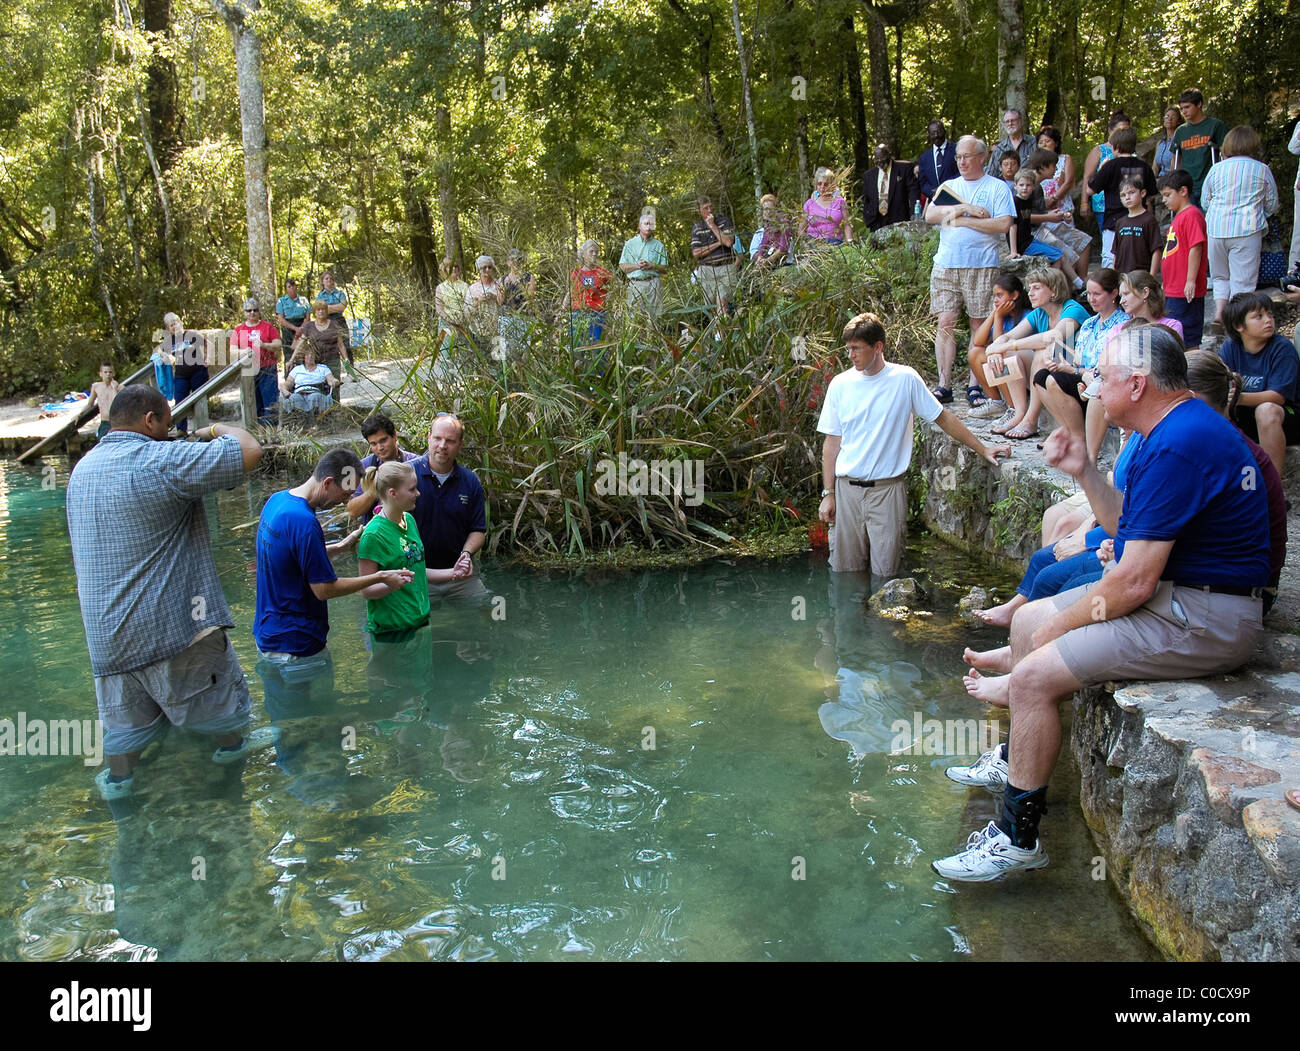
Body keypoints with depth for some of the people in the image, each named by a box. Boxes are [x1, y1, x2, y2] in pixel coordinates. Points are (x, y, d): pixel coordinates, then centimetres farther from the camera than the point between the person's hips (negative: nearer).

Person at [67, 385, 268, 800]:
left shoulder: (83, 468, 9)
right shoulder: (162, 461, -19)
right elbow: (249, 450, -22)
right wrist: (218, 429, 0)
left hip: (107, 625, 7)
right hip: (171, 619, -7)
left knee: (127, 708, 21)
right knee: (212, 688, 18)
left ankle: (118, 777, 32)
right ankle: (231, 744, 37)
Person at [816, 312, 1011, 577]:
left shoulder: (905, 379, -1)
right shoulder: (840, 385, 4)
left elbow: (943, 418, 8)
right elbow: (832, 443, 7)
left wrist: (982, 449, 8)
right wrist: (828, 494, 3)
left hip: (887, 488, -2)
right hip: (847, 487, 2)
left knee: (884, 572, -1)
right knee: (843, 570, 5)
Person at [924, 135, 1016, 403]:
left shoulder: (997, 187, 6)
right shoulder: (948, 186, 18)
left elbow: (1004, 224, -8)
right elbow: (929, 215, 2)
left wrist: (962, 220, -8)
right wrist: (965, 208, -9)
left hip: (981, 266, -3)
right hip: (946, 264, 3)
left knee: (979, 325, 0)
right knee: (945, 323, -3)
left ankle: (976, 384, 5)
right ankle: (944, 385, -2)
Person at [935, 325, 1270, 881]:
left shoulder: (1177, 448, -25)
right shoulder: (1181, 427, 10)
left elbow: (1133, 582, -25)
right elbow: (1127, 525, 17)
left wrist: (1061, 625, -11)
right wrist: (1084, 472, 5)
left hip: (1199, 620, -11)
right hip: (1173, 592, 11)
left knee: (1034, 676, -19)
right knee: (1028, 620, 17)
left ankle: (1018, 838, -4)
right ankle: (1013, 760, 34)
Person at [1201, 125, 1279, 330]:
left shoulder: (1216, 169, 5)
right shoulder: (1262, 170, 2)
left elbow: (1205, 202, 12)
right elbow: (1272, 205, 9)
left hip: (1216, 229, 2)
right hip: (1246, 230, -2)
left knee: (1220, 276, 17)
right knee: (1243, 280, 2)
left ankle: (1219, 312, 2)